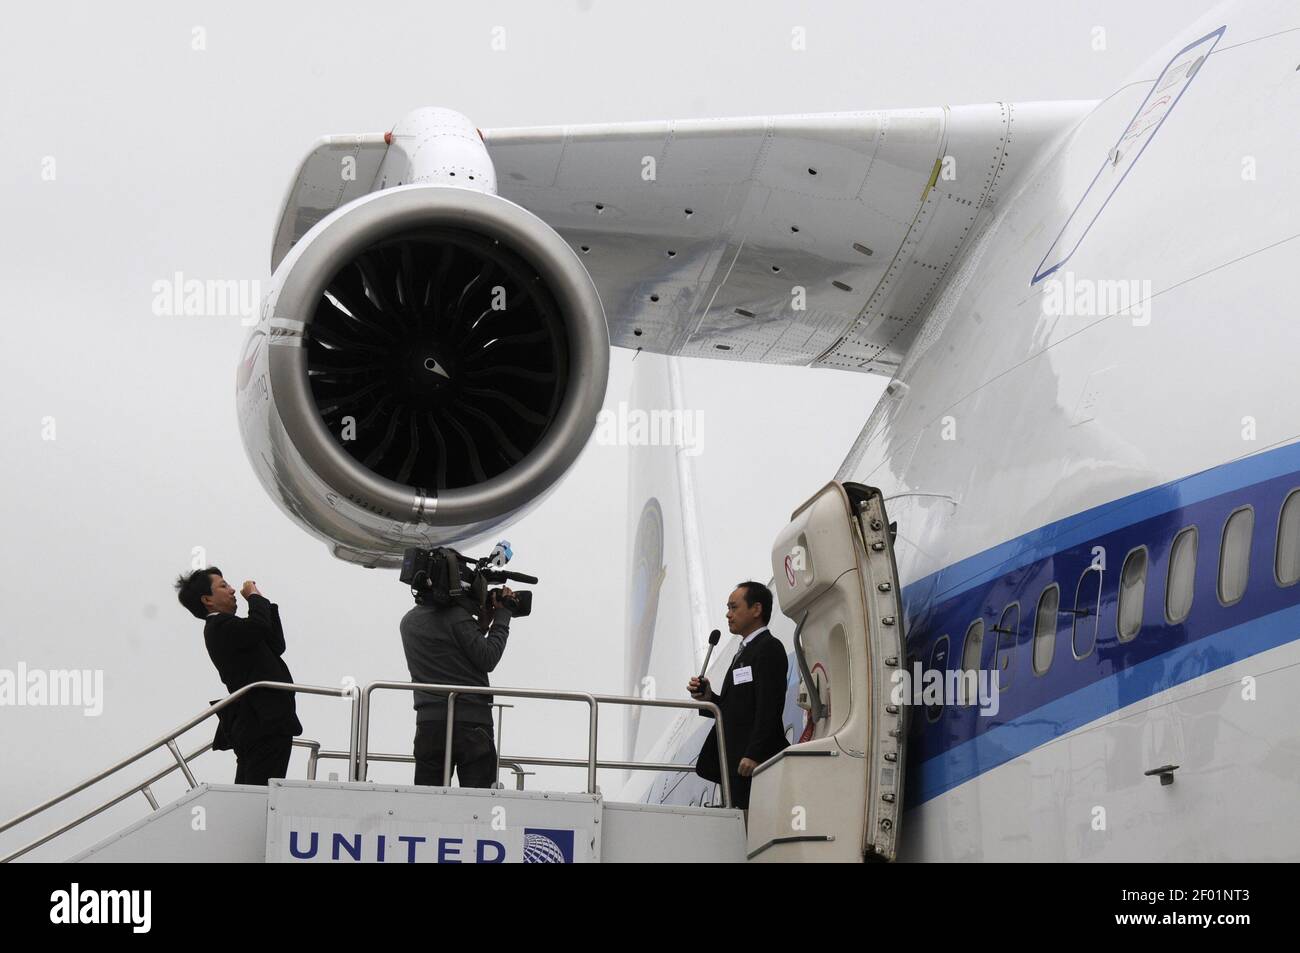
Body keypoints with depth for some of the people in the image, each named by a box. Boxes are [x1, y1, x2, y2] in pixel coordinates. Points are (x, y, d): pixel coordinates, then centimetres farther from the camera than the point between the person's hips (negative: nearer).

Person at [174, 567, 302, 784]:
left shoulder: (223, 627, 22)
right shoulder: (220, 626, -10)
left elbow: (276, 645, 25)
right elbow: (260, 625, -28)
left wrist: (265, 603, 19)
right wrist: (254, 596, -9)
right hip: (265, 726, -11)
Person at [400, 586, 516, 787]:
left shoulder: (408, 621, 14)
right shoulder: (457, 617, -9)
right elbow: (487, 660, -7)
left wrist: (481, 625, 15)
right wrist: (502, 616, 2)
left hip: (428, 723, 6)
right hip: (471, 723, -6)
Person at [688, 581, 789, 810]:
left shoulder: (769, 648, -7)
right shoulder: (744, 652, 23)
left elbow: (770, 707, -17)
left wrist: (753, 756, -23)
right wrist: (709, 698, 5)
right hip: (736, 765, 10)